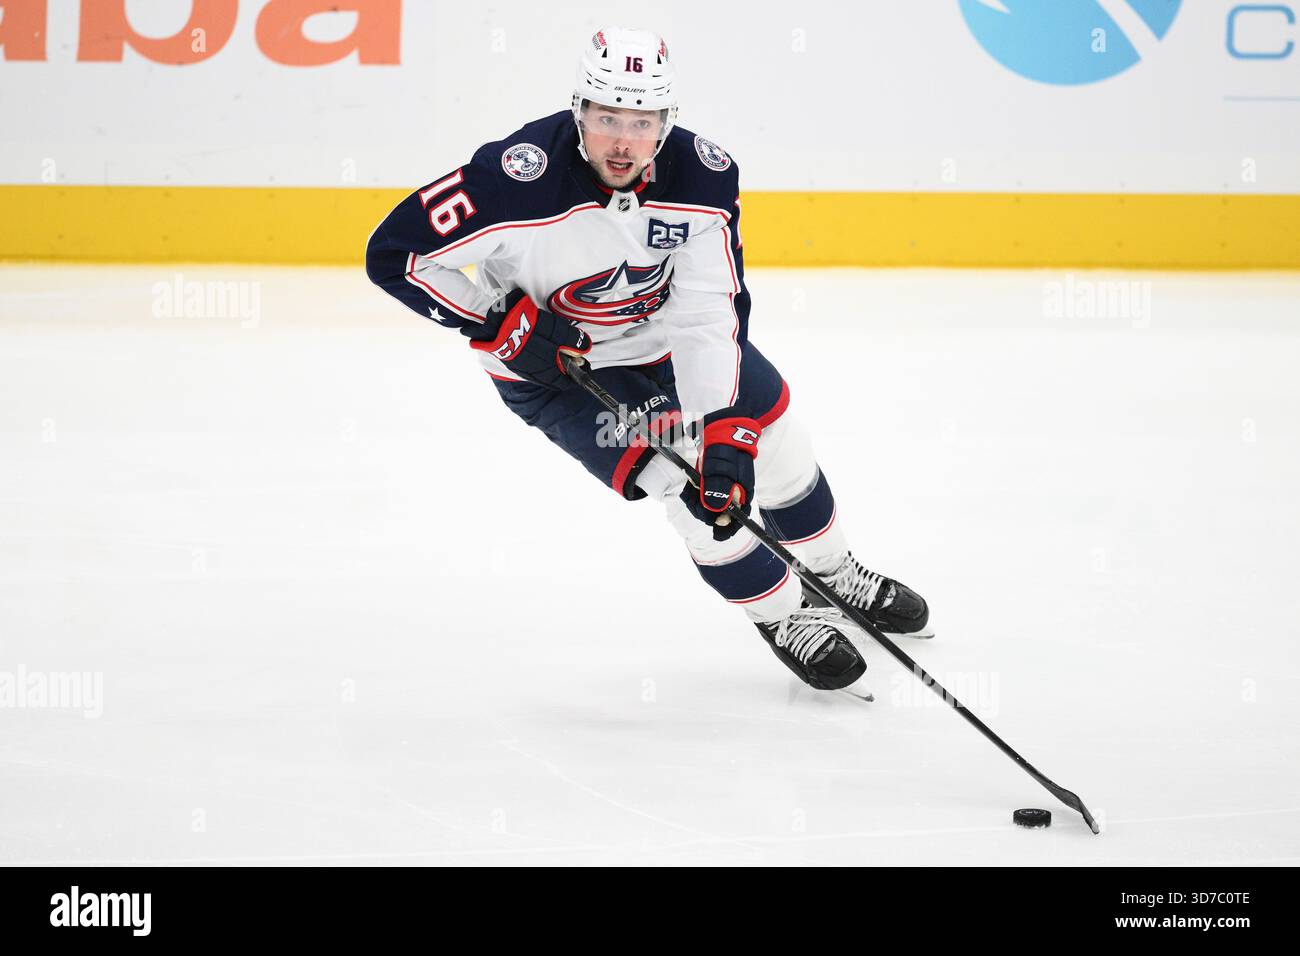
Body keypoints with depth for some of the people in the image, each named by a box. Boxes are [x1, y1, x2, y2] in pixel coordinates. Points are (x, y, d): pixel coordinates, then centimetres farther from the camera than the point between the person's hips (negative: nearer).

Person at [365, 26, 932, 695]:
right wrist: (502, 324, -28)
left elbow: (709, 313, -27)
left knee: (773, 440, 12)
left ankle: (836, 578, 41)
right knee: (691, 488, -13)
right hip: (557, 363, -4)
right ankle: (786, 617, 12)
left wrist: (726, 431, -37)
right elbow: (394, 253, -29)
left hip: (665, 330, 4)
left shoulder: (702, 176, -26)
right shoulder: (520, 180, -36)